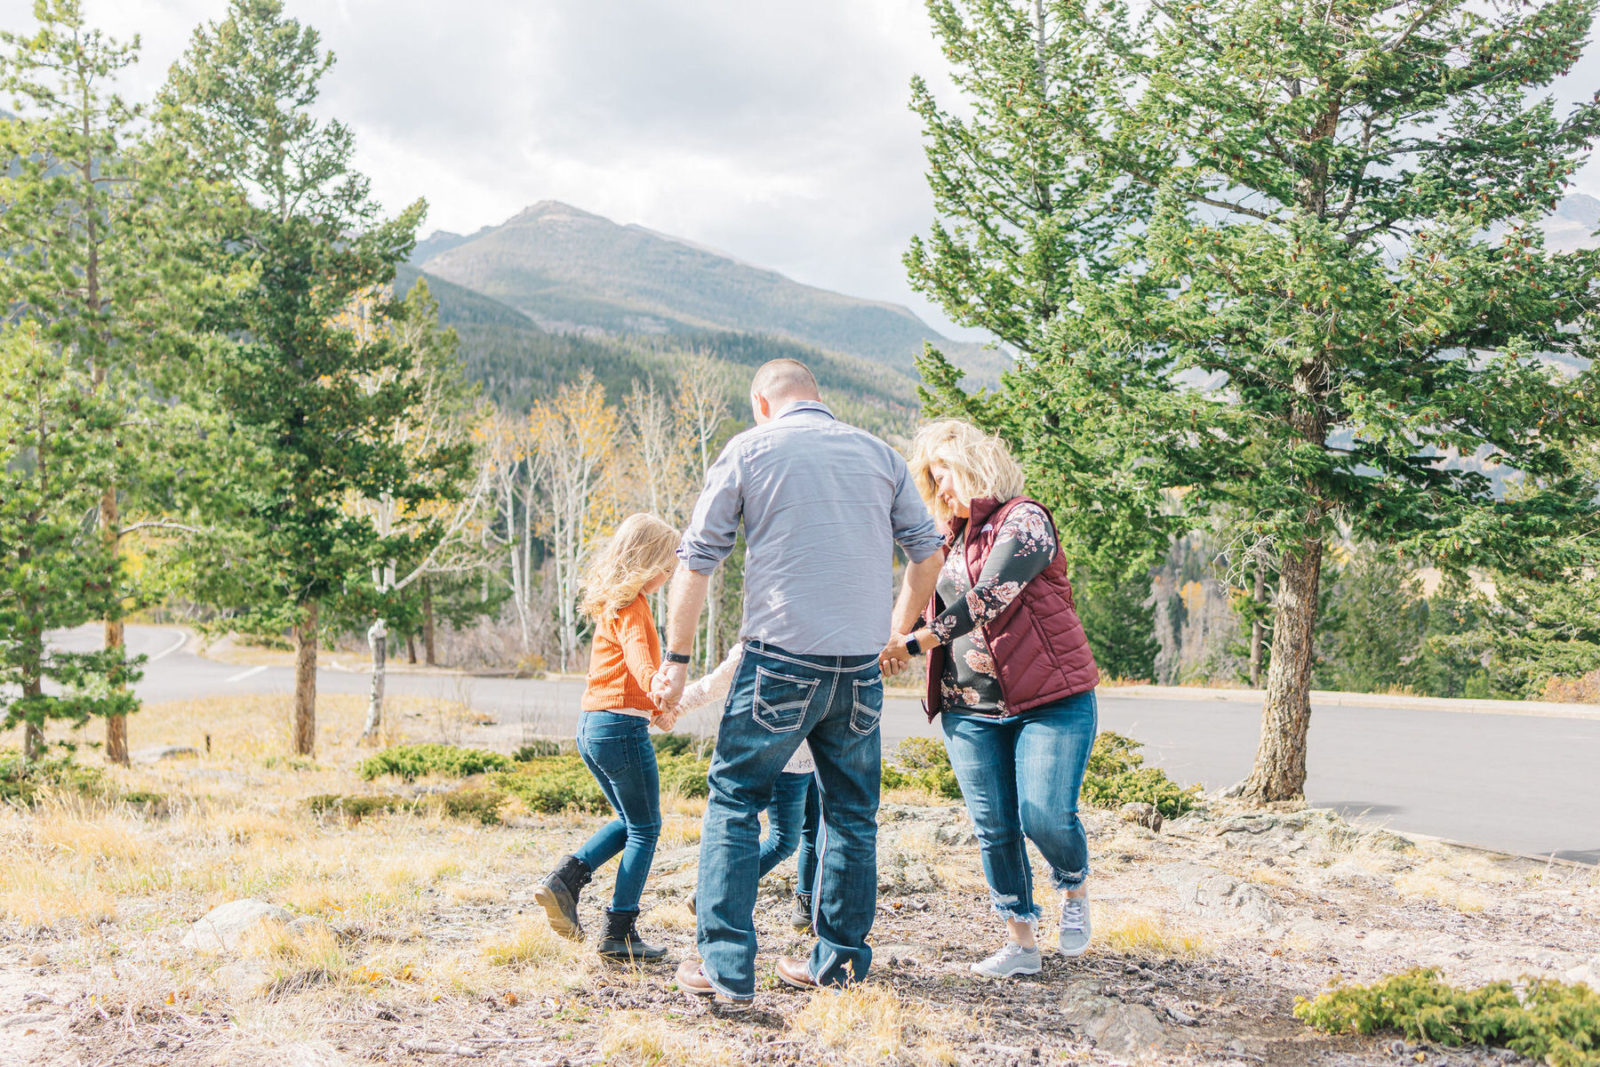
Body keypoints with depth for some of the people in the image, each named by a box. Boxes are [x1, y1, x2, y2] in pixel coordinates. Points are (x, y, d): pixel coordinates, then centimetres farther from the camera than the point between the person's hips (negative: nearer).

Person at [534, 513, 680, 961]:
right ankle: (621, 933, 4)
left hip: (590, 725, 9)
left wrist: (653, 702, 33)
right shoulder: (631, 607, -13)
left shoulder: (611, 603, 16)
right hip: (622, 724, -9)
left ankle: (566, 878, 6)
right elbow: (638, 658, -29)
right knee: (645, 828, 3)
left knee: (629, 821, 21)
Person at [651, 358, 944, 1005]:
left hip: (781, 660, -3)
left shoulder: (749, 450, 3)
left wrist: (676, 660, 7)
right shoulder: (879, 455, 12)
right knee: (851, 810, 14)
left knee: (734, 799, 6)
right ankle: (840, 961, 21)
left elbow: (695, 562, 0)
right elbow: (928, 555, 17)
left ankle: (727, 967, 3)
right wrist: (896, 634, 29)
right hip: (861, 663, 4)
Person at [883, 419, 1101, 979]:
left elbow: (987, 600, -19)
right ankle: (1020, 942, 13)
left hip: (1049, 700, -6)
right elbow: (939, 611, 22)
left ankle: (1075, 891, 18)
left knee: (1045, 816, -13)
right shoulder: (955, 536, 16)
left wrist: (913, 643, -19)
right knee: (993, 827, 2)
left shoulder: (1023, 520, -8)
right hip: (969, 708, 6)